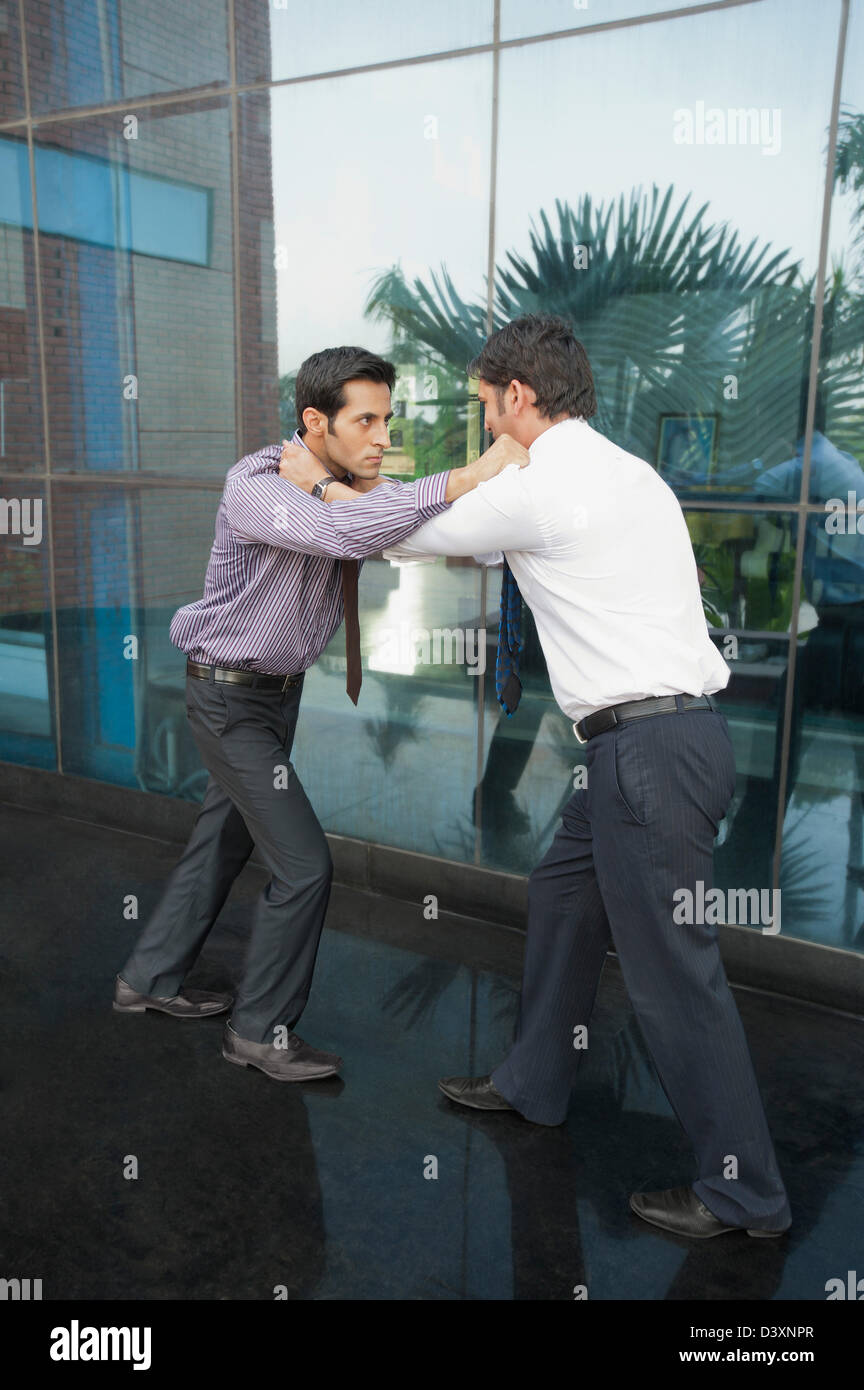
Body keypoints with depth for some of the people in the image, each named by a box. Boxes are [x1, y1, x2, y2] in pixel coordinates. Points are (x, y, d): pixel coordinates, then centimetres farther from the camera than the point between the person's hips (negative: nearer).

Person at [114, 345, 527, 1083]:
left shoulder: (359, 487, -1)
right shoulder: (255, 485, -25)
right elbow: (340, 532, -46)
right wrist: (465, 478, -49)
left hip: (281, 690, 8)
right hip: (232, 697, -8)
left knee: (225, 839, 20)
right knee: (304, 865, -8)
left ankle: (151, 979, 40)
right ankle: (261, 1029, 13)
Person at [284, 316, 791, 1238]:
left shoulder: (532, 491, -11)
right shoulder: (629, 473, 15)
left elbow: (410, 537, 5)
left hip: (648, 747, -10)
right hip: (666, 734, 10)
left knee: (671, 967, 0)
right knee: (560, 896, 22)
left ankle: (742, 1189, 16)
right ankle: (534, 1084, 40)